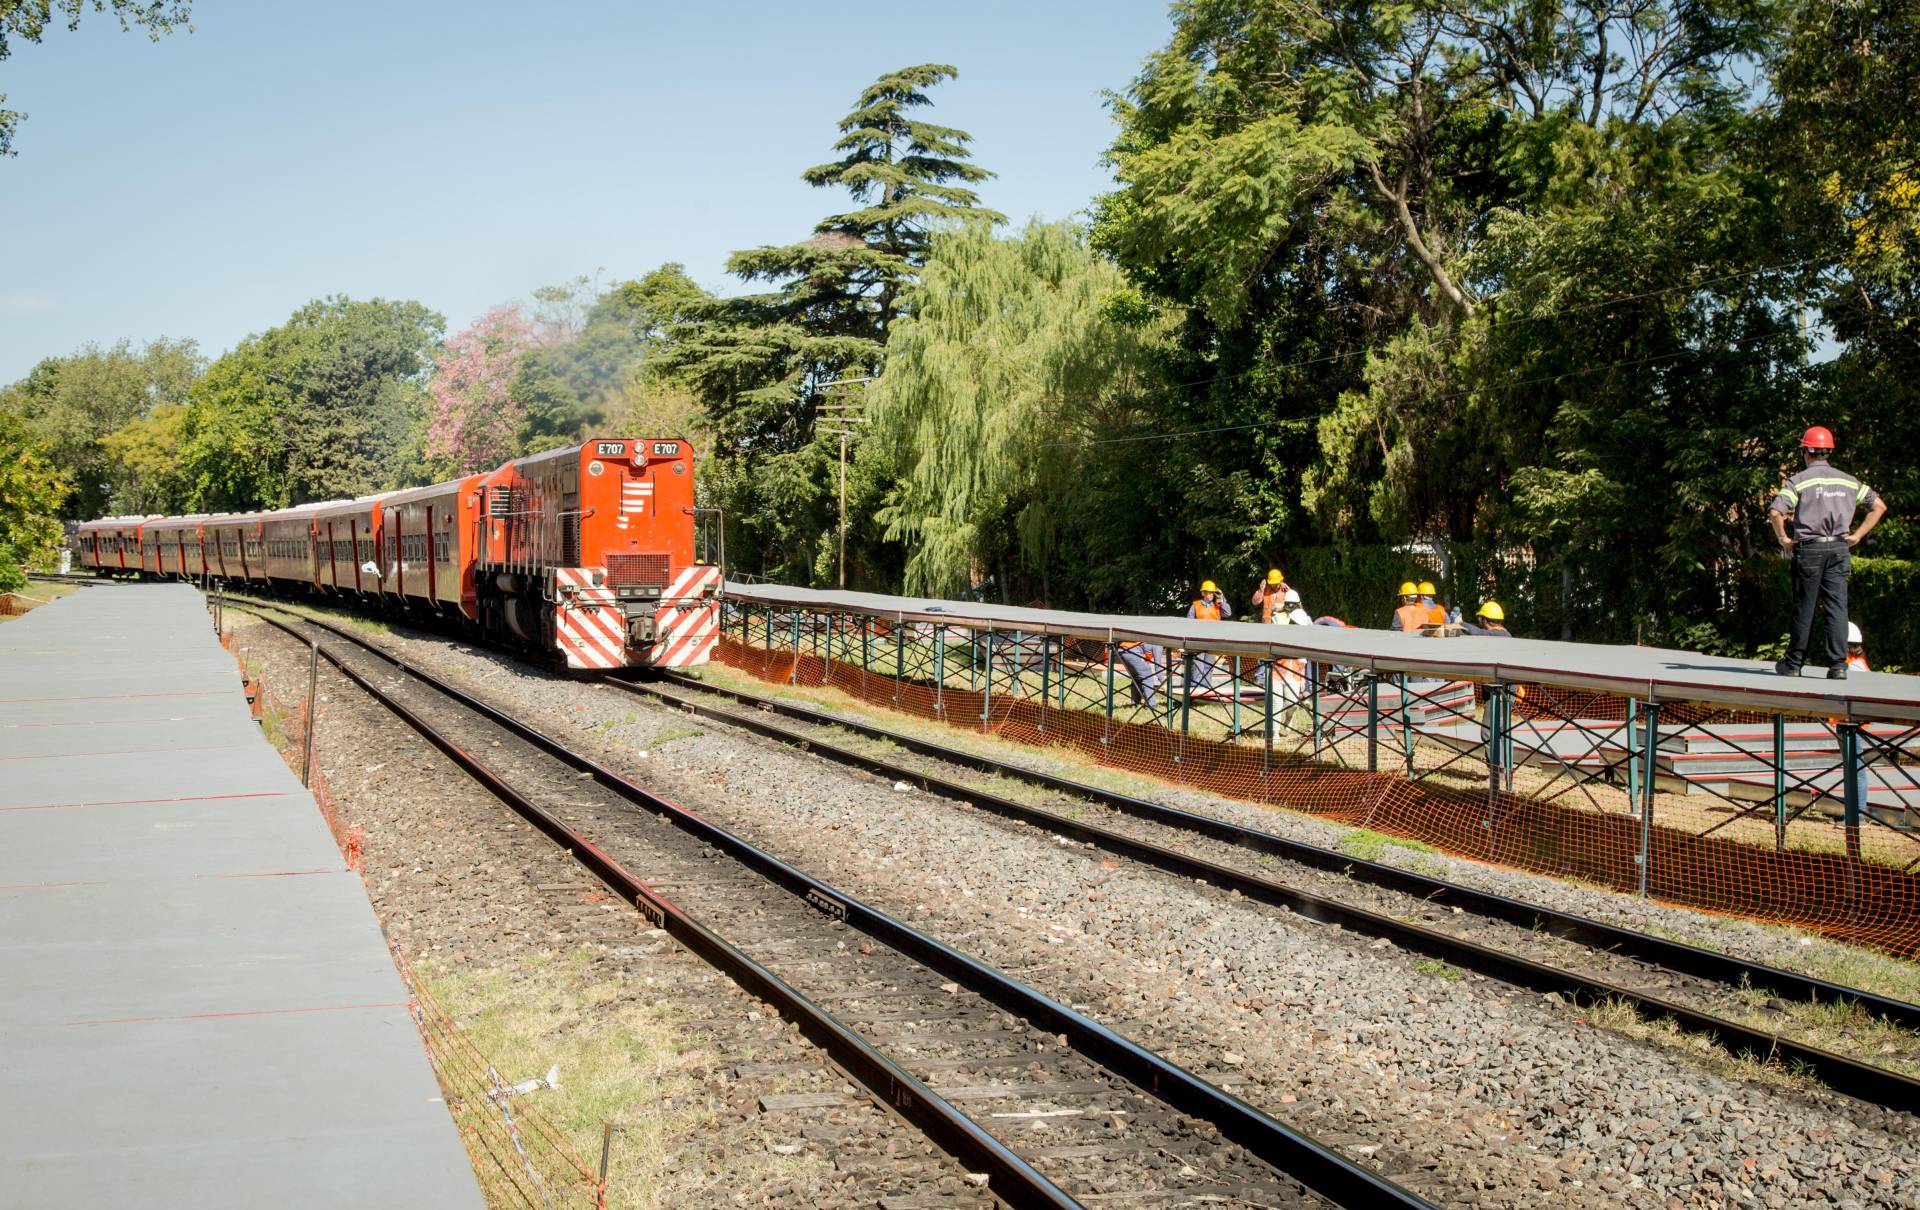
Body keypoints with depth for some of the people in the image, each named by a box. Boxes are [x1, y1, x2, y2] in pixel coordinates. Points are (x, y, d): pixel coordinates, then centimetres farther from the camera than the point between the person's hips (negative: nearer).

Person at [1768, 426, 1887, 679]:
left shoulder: (1799, 480, -5)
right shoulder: (1847, 480, 10)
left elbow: (1775, 512, -17)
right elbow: (1879, 505, 14)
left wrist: (1783, 539, -3)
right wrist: (1858, 535, 12)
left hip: (1808, 548, -3)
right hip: (1839, 548, 3)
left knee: (1804, 608, 4)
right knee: (1837, 607, 1)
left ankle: (1793, 663, 13)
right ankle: (1838, 665, -6)